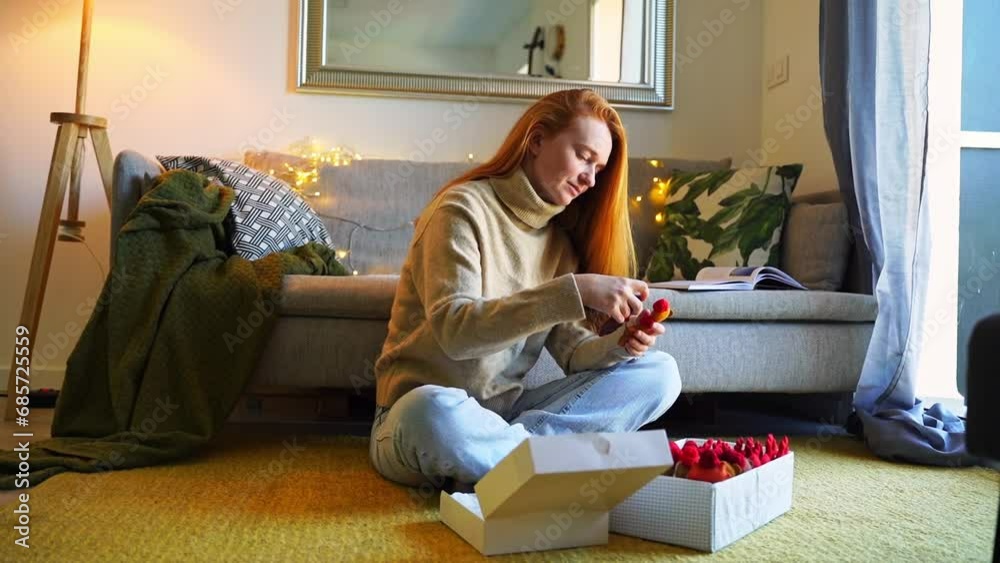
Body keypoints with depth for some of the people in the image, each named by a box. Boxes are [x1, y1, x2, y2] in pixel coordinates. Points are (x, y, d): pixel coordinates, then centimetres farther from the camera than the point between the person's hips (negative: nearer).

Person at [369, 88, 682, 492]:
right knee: (434, 411, -42)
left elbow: (570, 349, 4)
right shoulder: (463, 208, -10)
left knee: (659, 373, -8)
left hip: (505, 414, 7)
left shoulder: (559, 241, 11)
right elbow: (454, 330, -25)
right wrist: (575, 291, -31)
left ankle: (489, 461, -20)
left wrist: (618, 347, -18)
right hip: (421, 413, -6)